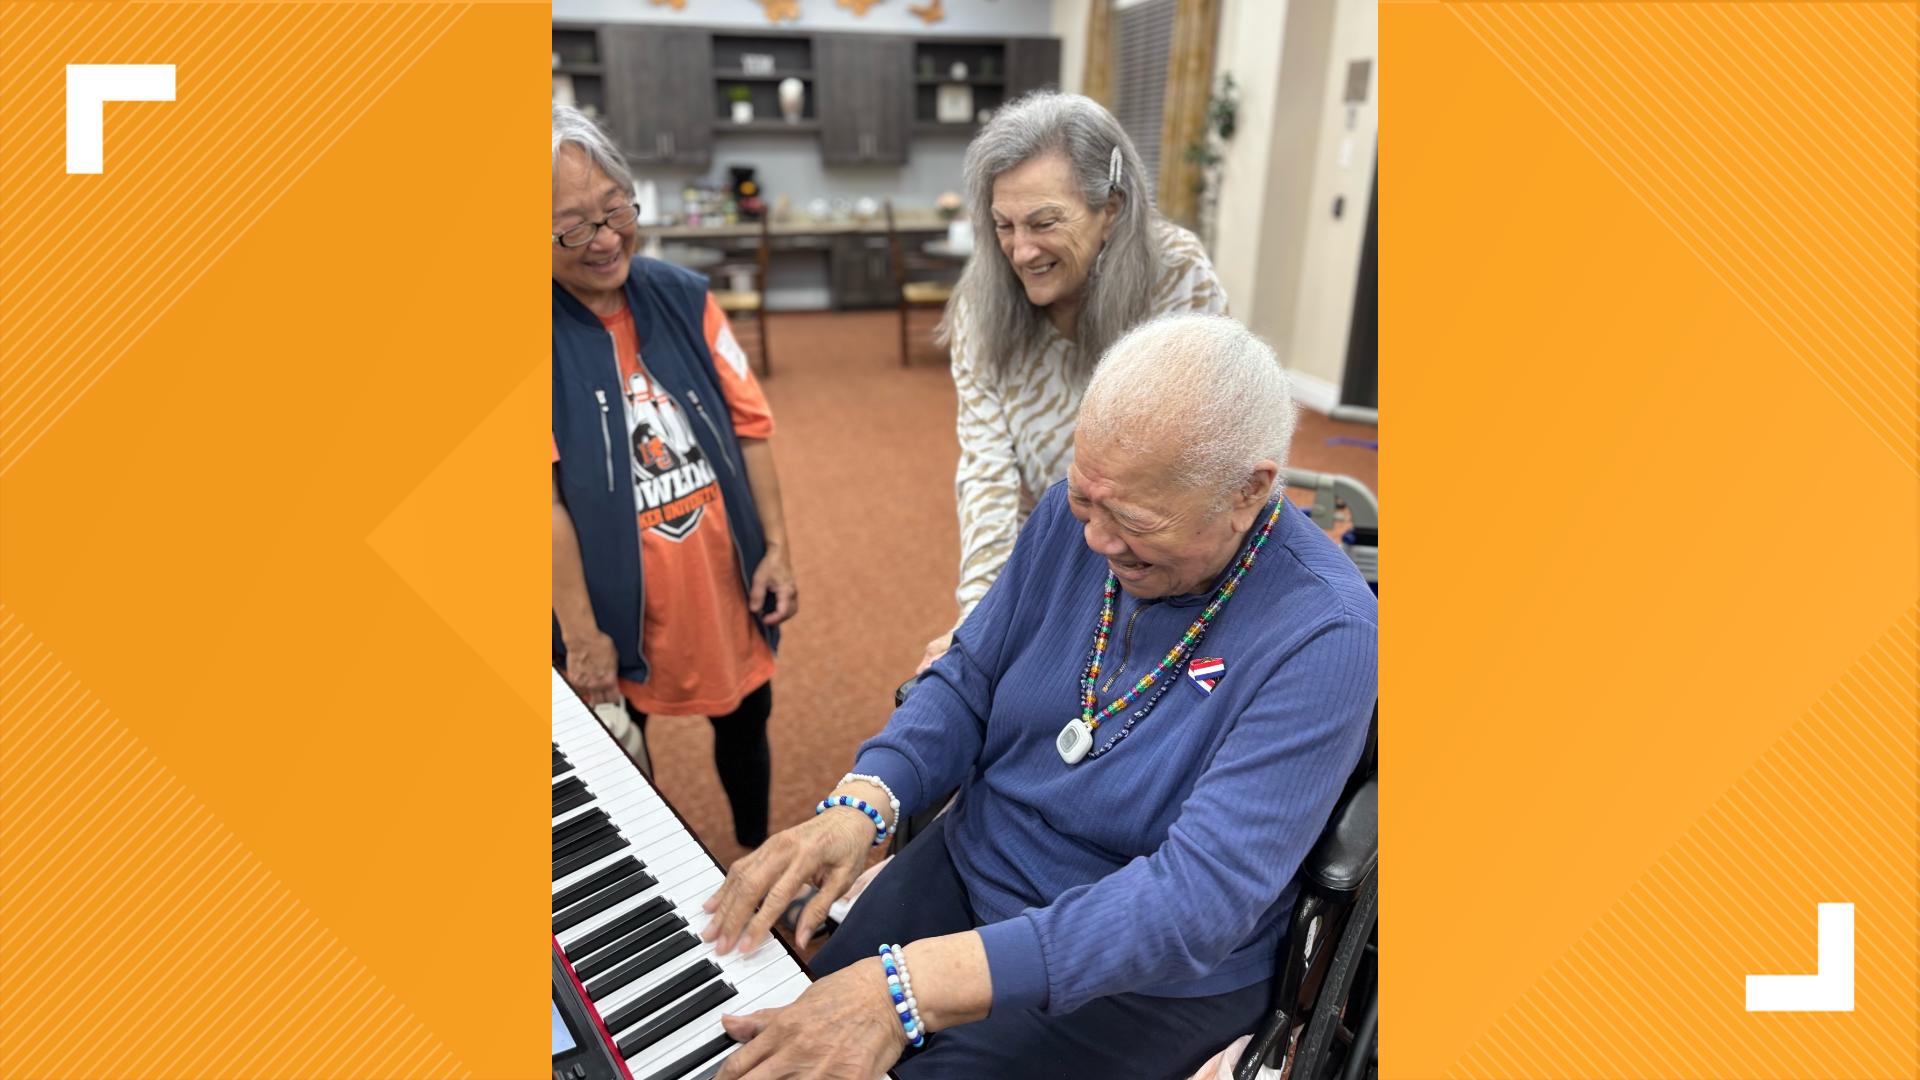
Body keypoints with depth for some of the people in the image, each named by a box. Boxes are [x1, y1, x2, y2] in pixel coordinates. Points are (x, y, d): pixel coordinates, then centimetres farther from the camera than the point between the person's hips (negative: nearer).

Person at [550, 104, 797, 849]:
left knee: (745, 717, 22)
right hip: (617, 599, -3)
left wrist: (776, 548, -1)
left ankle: (758, 855, 48)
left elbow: (750, 426, 0)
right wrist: (580, 630, -16)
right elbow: (546, 493, -17)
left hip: (724, 579, 4)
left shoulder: (683, 298, -4)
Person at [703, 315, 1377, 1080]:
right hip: (968, 864, 5)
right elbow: (969, 681, -2)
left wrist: (916, 984, -40)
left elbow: (1202, 896, -33)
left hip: (1152, 977, -4)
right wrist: (861, 803, -22)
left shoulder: (1322, 637, -27)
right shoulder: (1074, 515, -10)